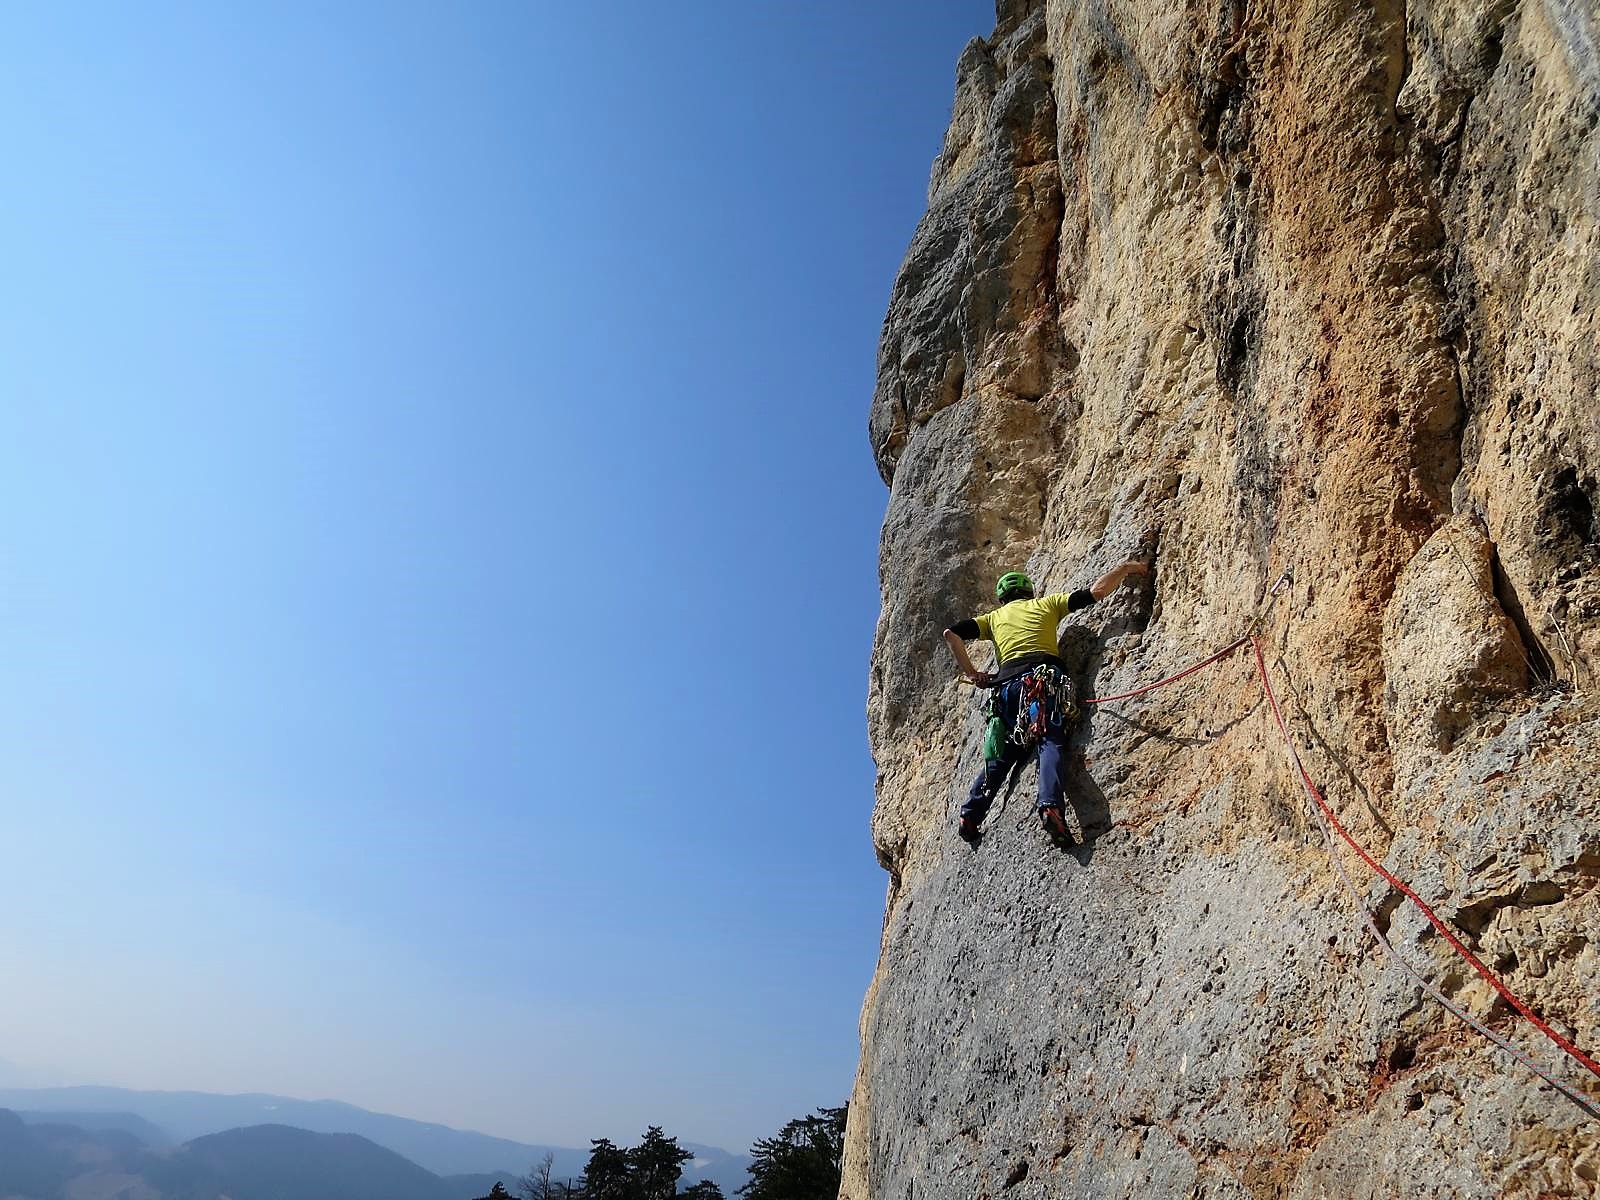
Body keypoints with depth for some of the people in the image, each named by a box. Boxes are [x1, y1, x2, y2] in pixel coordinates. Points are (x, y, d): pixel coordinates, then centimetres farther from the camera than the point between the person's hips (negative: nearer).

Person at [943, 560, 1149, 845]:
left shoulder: (994, 618, 29)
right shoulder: (1045, 604, 24)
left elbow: (951, 634, 15)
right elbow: (1096, 591, 18)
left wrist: (971, 673, 20)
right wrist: (1126, 568, 33)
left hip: (1007, 685, 3)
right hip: (1044, 679, -3)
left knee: (1002, 754, 13)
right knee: (1051, 743, -17)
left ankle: (970, 815, 4)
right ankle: (1051, 806, -41)